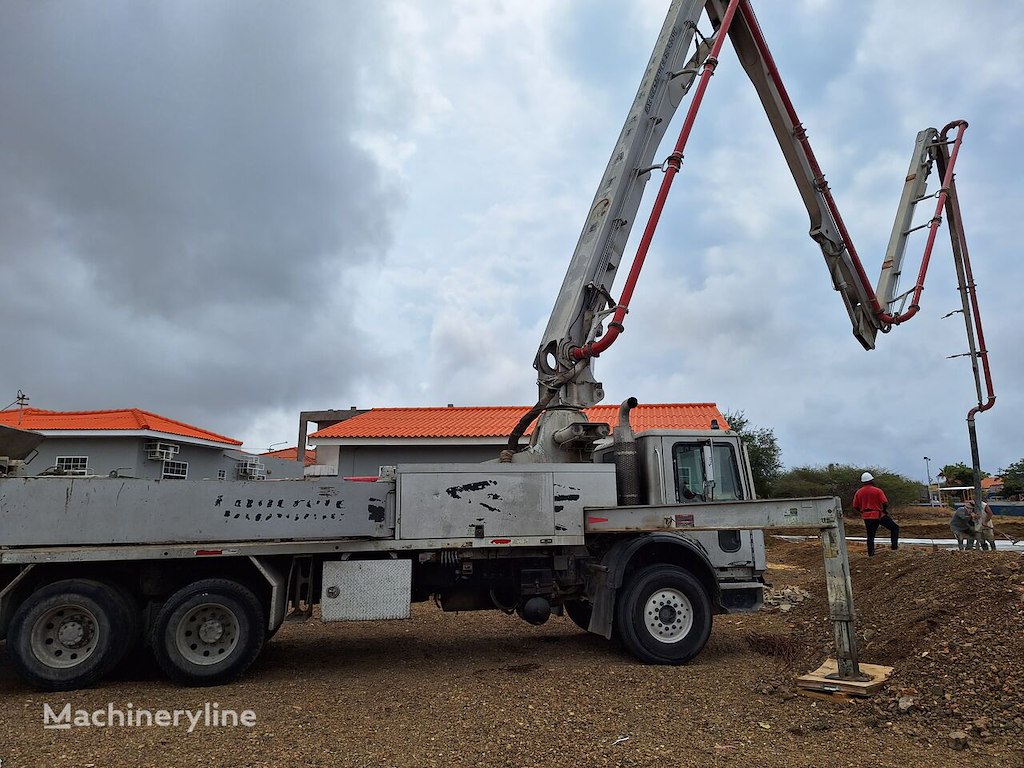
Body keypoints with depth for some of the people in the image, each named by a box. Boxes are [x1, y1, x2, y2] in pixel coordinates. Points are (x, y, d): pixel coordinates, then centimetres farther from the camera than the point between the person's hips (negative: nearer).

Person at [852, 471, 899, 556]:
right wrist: (885, 511, 6)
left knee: (870, 536, 12)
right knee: (895, 528, 14)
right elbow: (885, 503, -13)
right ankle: (894, 545, 7)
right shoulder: (877, 490, -8)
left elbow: (855, 506, 5)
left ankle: (870, 553, 12)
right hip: (879, 515, -4)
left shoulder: (858, 492, 2)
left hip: (867, 517, 4)